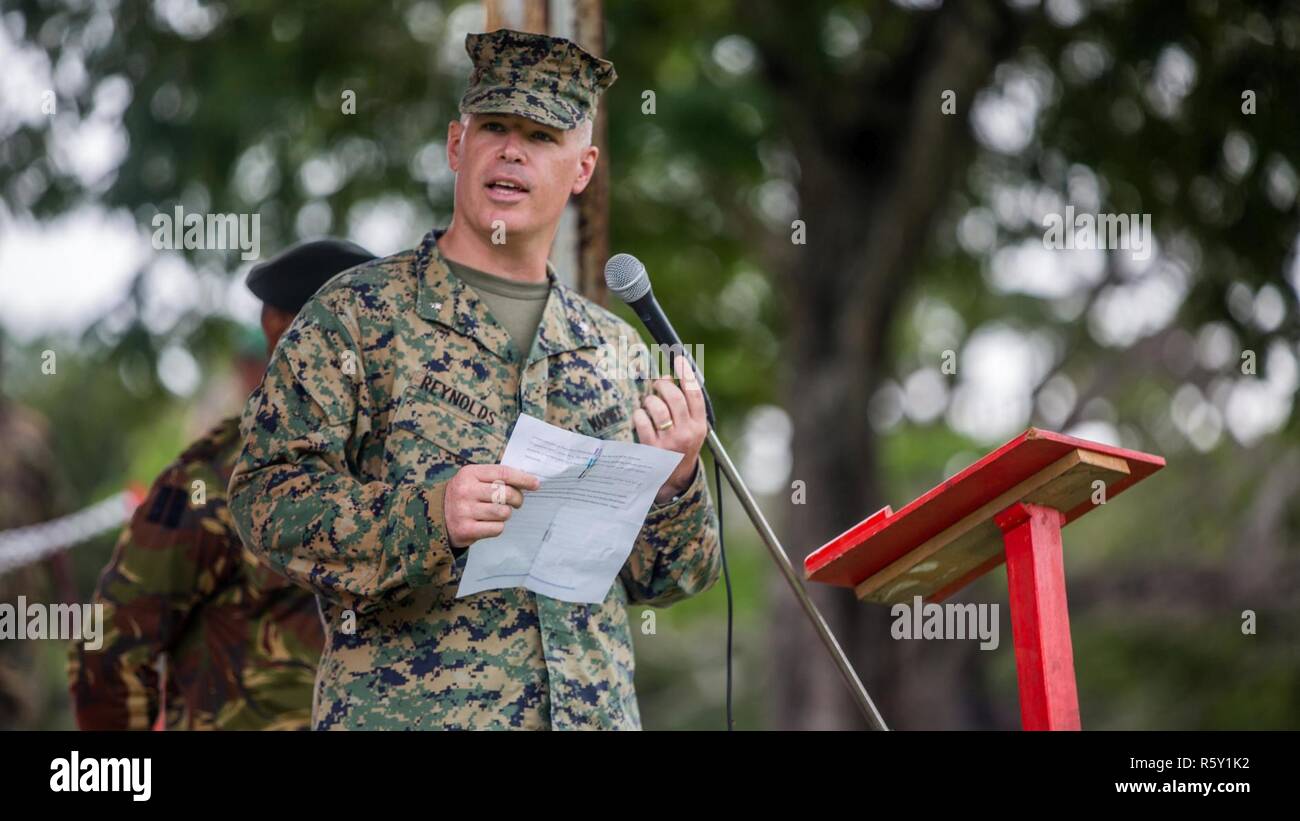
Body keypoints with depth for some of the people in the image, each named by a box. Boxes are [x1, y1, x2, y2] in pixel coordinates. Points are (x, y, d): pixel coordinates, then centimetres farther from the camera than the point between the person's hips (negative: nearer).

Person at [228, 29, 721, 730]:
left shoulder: (614, 349, 14)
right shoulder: (356, 314, 2)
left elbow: (664, 579, 16)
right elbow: (267, 494, -7)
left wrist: (673, 482, -5)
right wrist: (426, 517, -20)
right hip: (405, 712, -4)